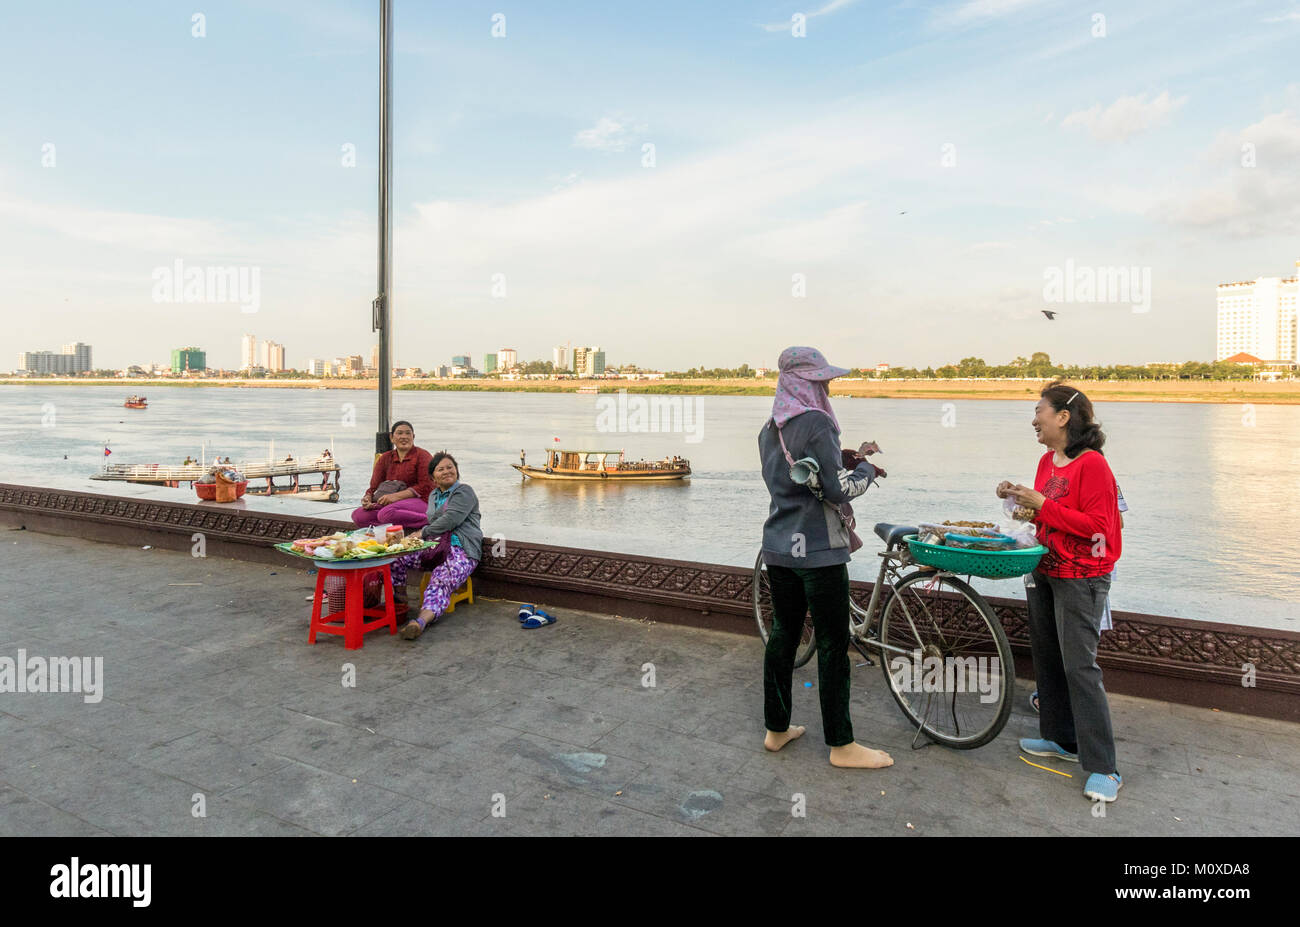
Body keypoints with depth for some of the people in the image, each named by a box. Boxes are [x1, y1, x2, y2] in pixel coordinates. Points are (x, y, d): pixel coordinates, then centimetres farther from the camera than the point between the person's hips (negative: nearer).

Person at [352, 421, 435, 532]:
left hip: (419, 501, -6)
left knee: (387, 514, -36)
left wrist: (396, 496, -20)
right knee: (358, 515, -18)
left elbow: (425, 487, -10)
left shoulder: (423, 456, 1)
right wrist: (367, 498, -9)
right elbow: (374, 487, 15)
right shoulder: (385, 458, 17)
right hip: (389, 504, 6)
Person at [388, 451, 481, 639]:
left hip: (460, 550, -7)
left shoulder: (464, 491, 0)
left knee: (441, 582, -34)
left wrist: (423, 532, -6)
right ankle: (400, 598, 3)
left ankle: (422, 620, -58)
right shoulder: (434, 495, 25)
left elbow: (450, 520, -12)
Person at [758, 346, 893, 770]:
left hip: (778, 546, 8)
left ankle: (776, 729, 25)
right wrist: (866, 469, 1)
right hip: (818, 550, -8)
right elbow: (839, 489, -18)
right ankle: (841, 745, 13)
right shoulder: (816, 423, -15)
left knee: (783, 634, 14)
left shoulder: (769, 429, 11)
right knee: (832, 644, 2)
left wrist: (850, 459, 13)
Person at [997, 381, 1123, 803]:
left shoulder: (1092, 464, -16)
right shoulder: (1047, 460, 10)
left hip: (1081, 577, -9)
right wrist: (1018, 497, 4)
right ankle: (1060, 737, 29)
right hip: (1044, 570, 9)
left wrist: (1042, 504, -22)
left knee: (1079, 666, -9)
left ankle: (1102, 768, 0)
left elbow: (1095, 524, -20)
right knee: (1046, 657, 14)